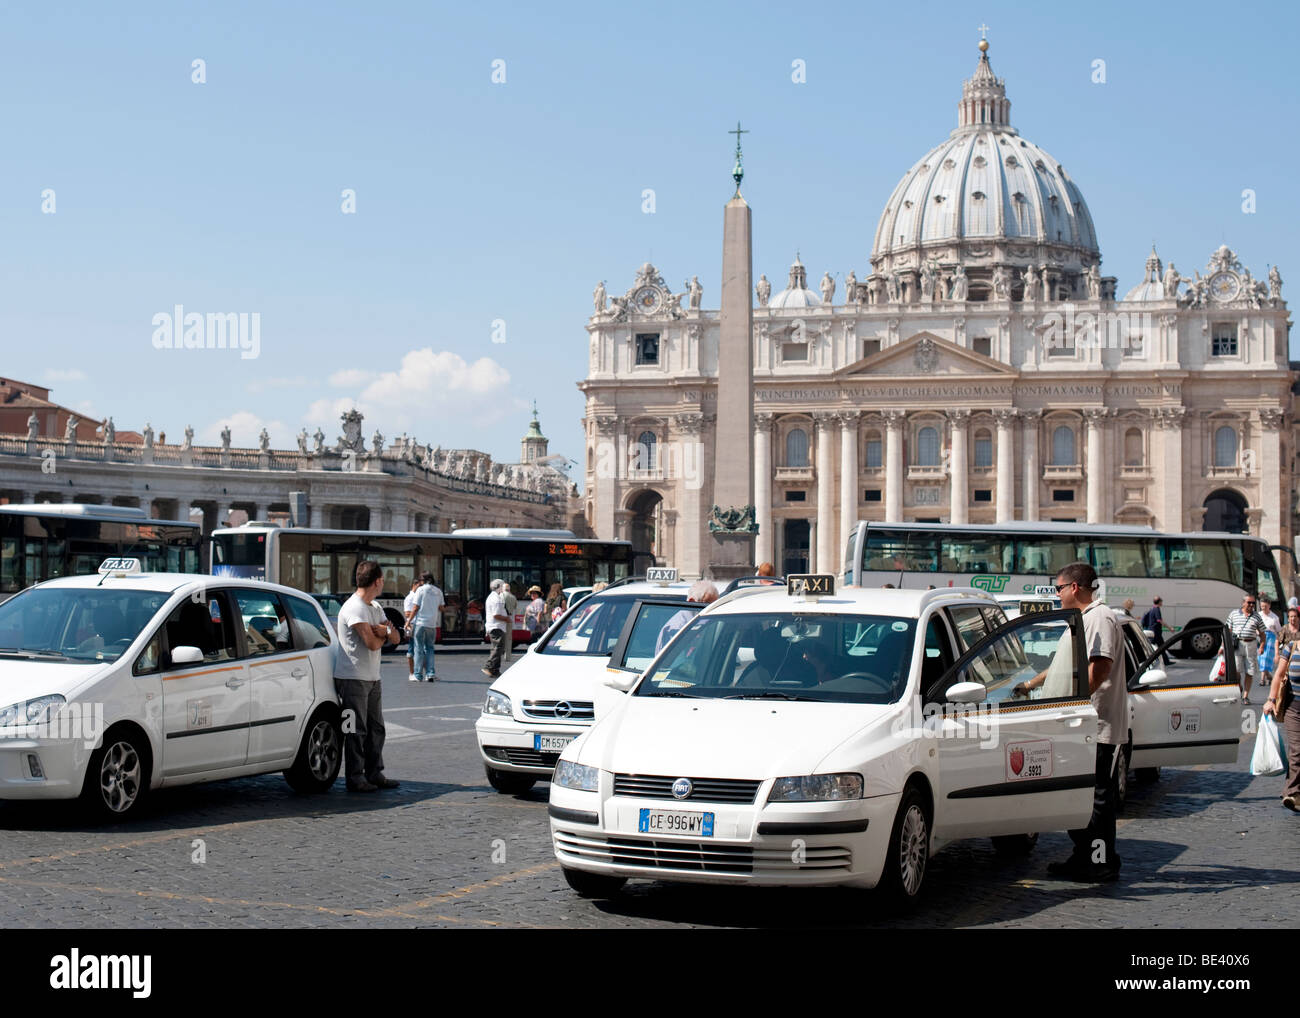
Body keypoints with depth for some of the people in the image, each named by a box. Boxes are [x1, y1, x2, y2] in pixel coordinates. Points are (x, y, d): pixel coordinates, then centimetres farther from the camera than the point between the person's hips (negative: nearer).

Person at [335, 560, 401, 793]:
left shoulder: (375, 608, 14)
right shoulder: (354, 608, -17)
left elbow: (396, 638, 11)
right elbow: (372, 643, -23)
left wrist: (386, 630, -12)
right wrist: (384, 635, 0)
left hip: (372, 678, 9)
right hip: (353, 678, -9)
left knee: (376, 728, 12)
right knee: (356, 730, -5)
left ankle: (375, 774, 19)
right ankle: (355, 778, 0)